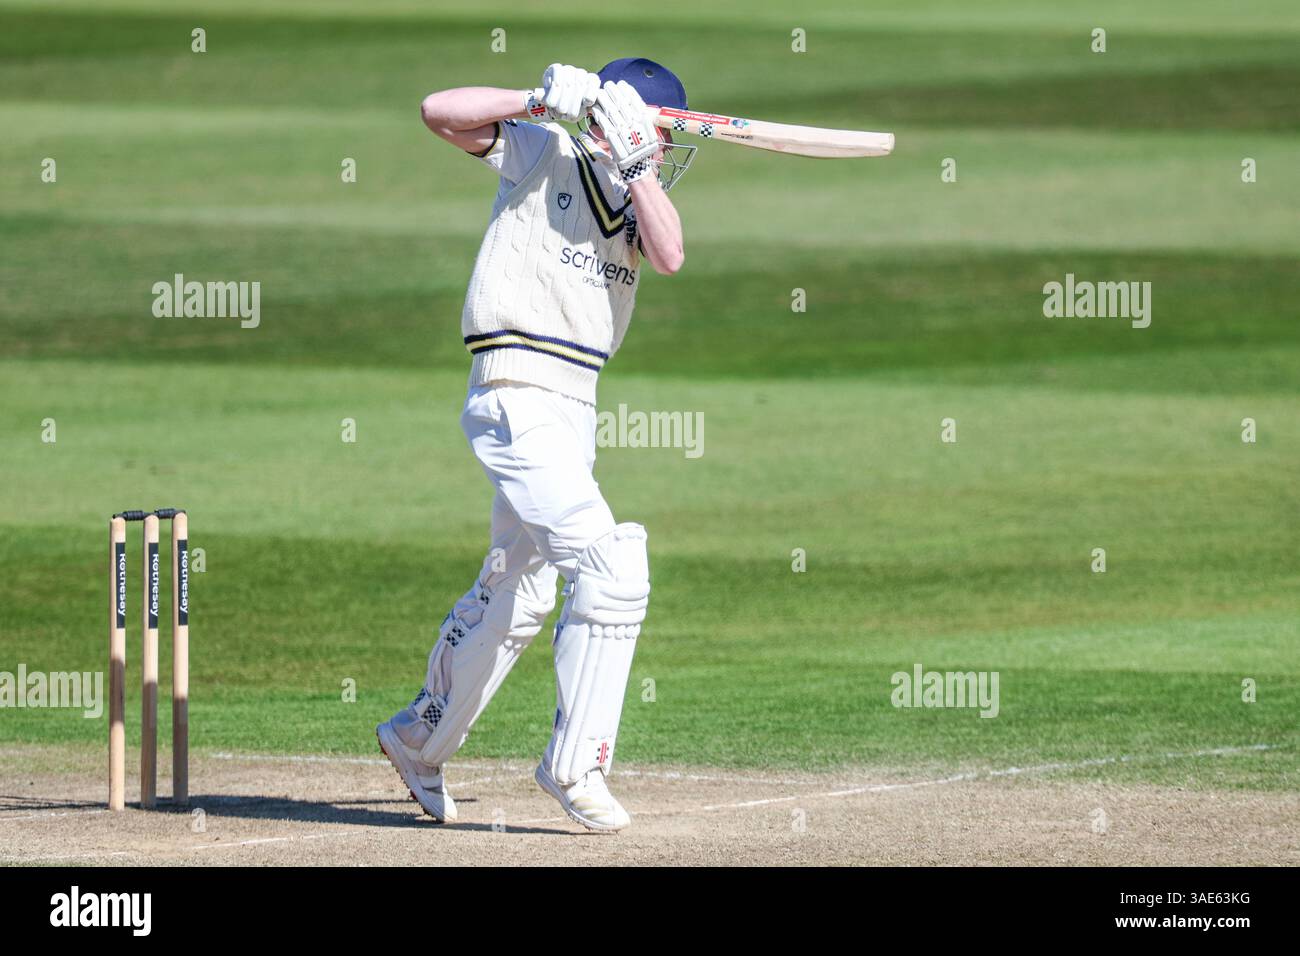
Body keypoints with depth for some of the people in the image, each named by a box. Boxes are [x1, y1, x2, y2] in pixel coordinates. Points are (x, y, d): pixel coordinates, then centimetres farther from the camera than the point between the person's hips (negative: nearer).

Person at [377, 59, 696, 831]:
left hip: (575, 410, 8)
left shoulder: (636, 194, 12)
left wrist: (632, 156, -16)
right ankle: (575, 764, -14)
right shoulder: (541, 154, -3)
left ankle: (420, 740, 37)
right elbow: (441, 111, -12)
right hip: (518, 398, -8)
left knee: (516, 595, 19)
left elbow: (669, 254, -9)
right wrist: (544, 99, -18)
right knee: (611, 565, -20)